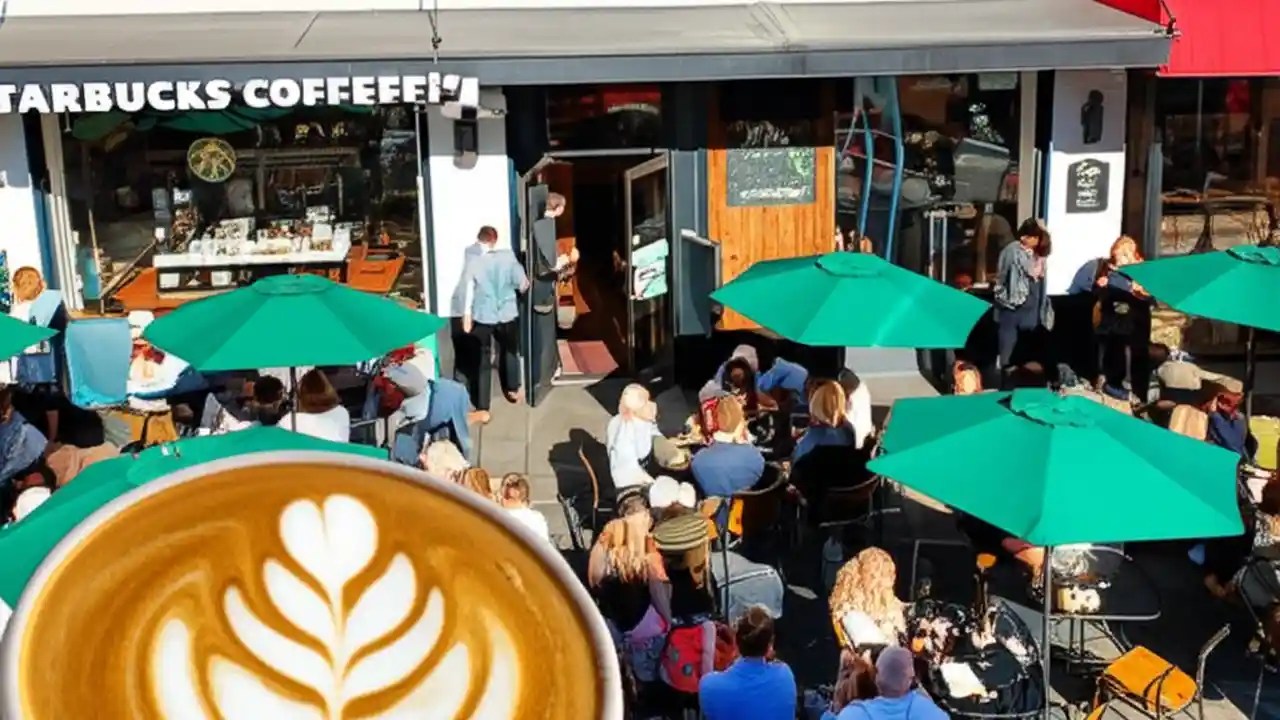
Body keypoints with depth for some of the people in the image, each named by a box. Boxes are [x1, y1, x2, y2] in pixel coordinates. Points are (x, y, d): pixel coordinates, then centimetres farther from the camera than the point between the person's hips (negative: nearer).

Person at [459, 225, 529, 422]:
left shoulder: (474, 262, -9)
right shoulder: (508, 256, -6)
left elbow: (468, 290, -9)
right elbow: (522, 283, -2)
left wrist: (467, 315, -2)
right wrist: (523, 287, 21)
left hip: (482, 317, -2)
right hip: (507, 314, 2)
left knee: (483, 361, 1)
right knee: (510, 351, 26)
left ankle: (483, 409, -2)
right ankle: (513, 390, 43)